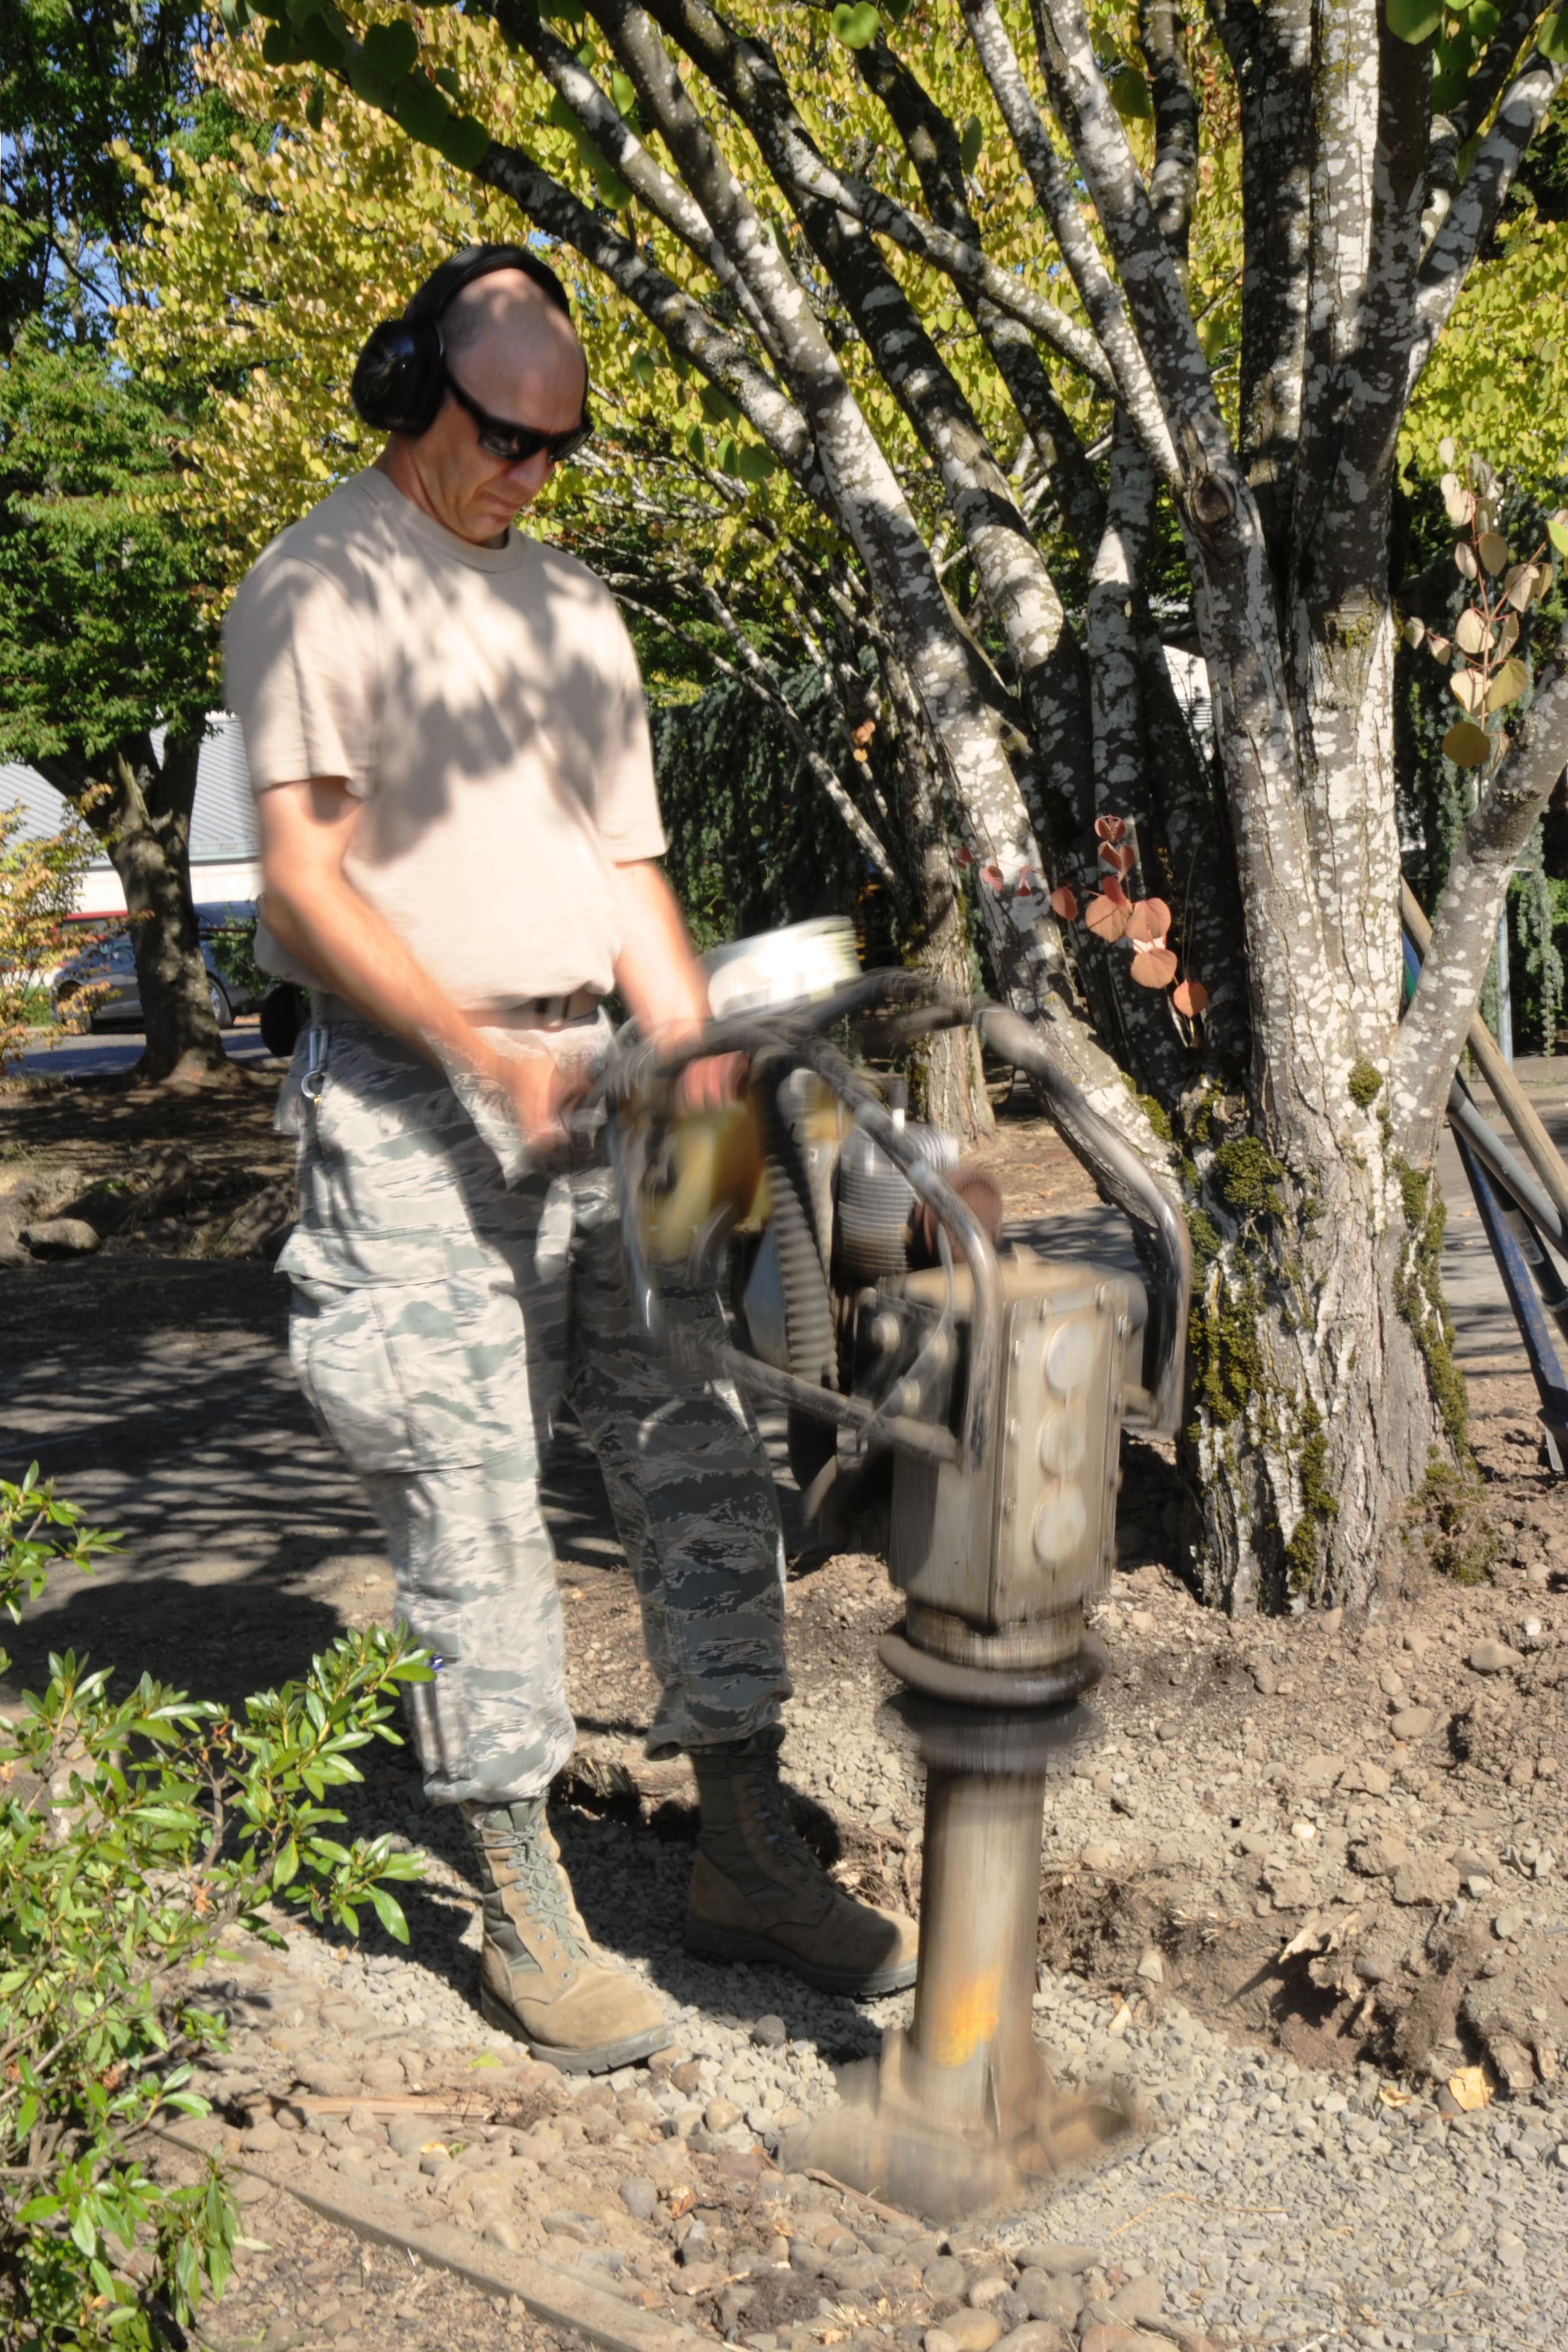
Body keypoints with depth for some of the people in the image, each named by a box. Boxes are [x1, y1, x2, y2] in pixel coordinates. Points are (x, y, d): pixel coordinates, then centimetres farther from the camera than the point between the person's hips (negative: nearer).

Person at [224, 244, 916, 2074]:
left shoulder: (573, 606, 19)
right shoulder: (317, 590, -2)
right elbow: (308, 879, -11)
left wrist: (700, 1077, 3)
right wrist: (487, 1052, -20)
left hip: (584, 1081, 6)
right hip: (406, 1099, -6)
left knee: (700, 1452, 4)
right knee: (473, 1506, -4)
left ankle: (747, 1860, 16)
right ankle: (526, 1919, 9)